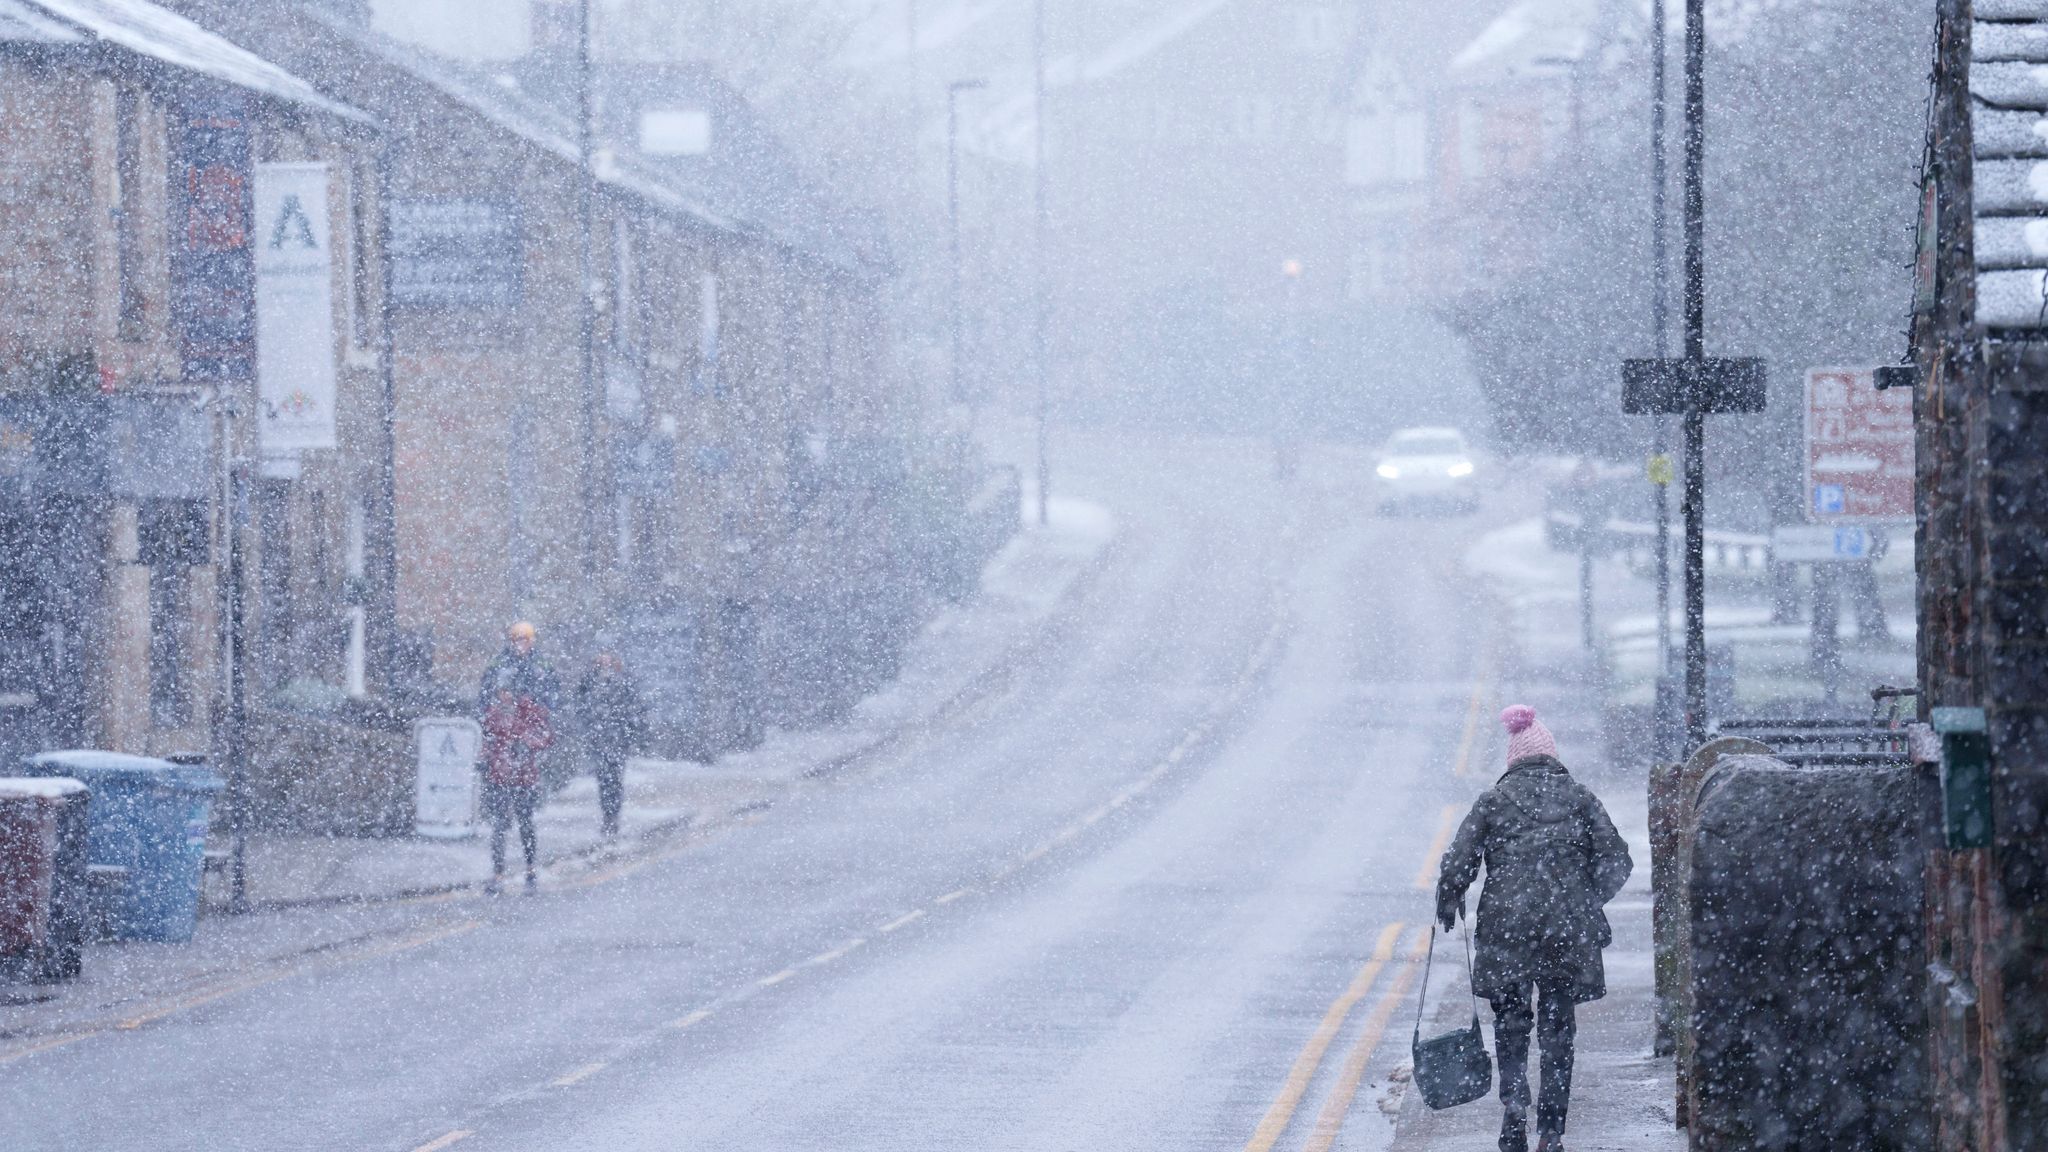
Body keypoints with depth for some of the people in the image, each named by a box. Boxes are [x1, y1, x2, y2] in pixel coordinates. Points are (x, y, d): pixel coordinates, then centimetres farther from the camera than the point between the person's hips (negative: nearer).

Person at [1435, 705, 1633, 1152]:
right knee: (1558, 1031, 9)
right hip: (1567, 930, 1)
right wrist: (1589, 900, 19)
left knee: (1510, 1025, 12)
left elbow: (1457, 863, -4)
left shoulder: (1494, 800, 0)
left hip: (1507, 930, -1)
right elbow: (1615, 859, 2)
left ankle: (1514, 1102, -9)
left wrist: (1448, 905, 15)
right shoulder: (1579, 798, 3)